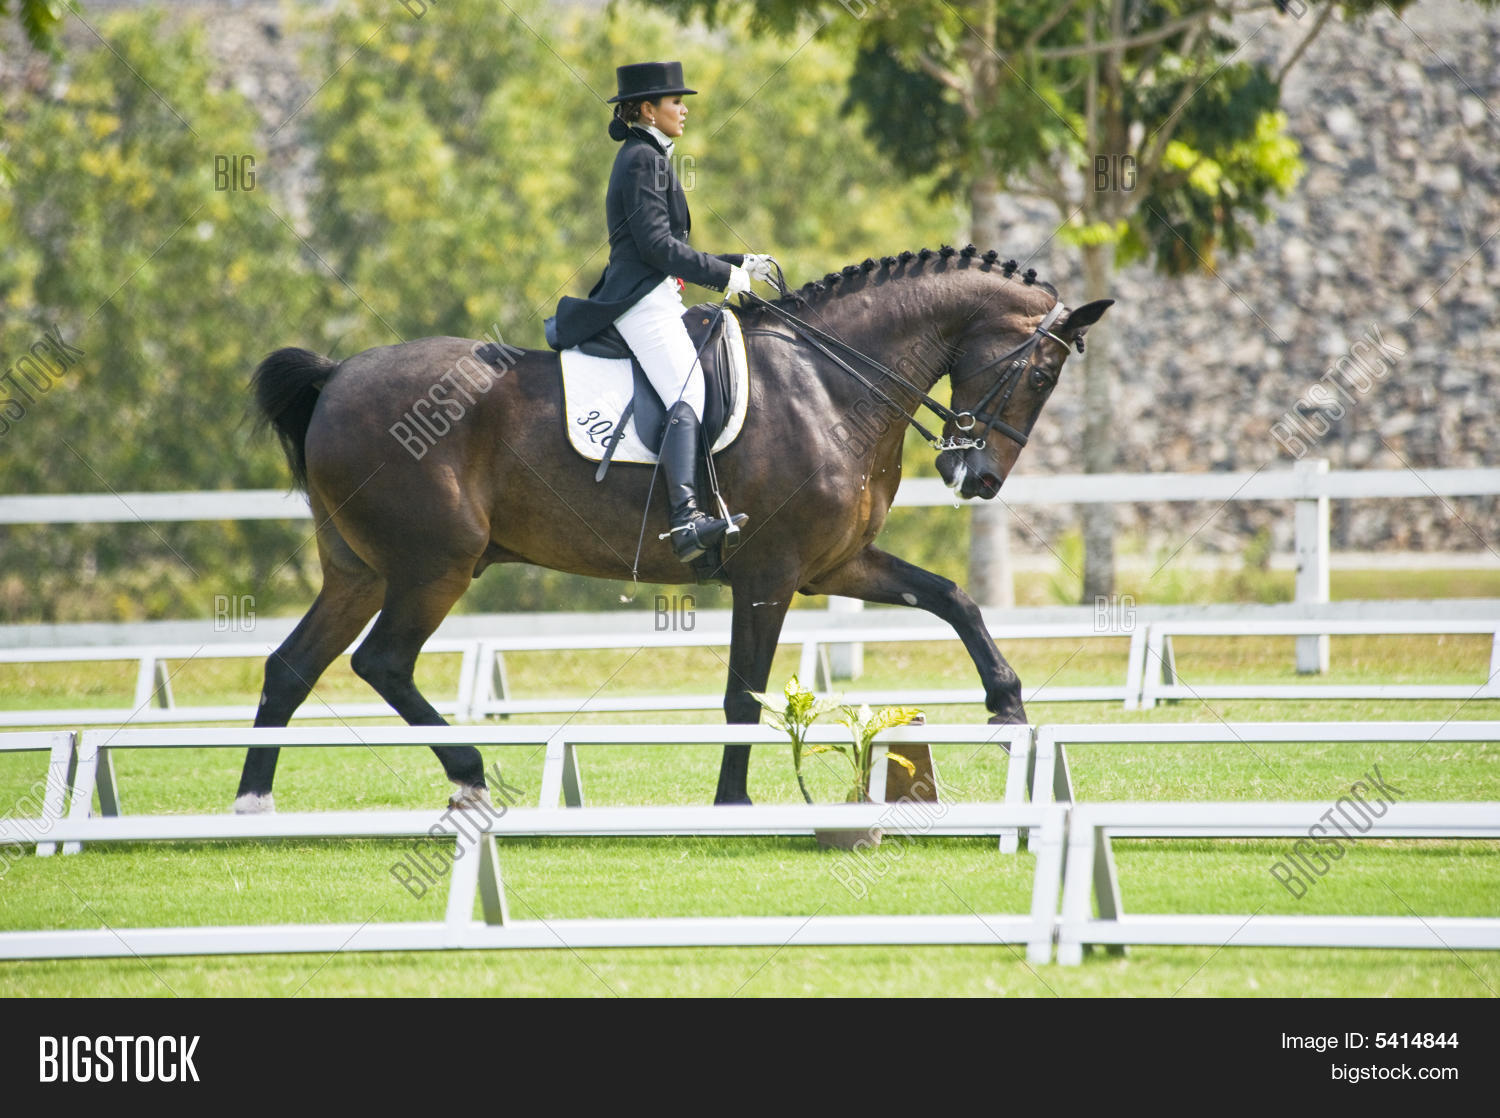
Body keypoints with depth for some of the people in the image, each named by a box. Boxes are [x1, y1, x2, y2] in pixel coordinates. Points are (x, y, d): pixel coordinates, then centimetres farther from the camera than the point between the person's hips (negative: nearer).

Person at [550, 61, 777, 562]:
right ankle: (686, 519, -43)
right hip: (644, 301, -11)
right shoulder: (643, 159, -7)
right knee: (688, 395, -26)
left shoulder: (649, 158, 25)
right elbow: (657, 245, -16)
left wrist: (738, 264, 22)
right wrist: (725, 275, -11)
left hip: (653, 300, 11)